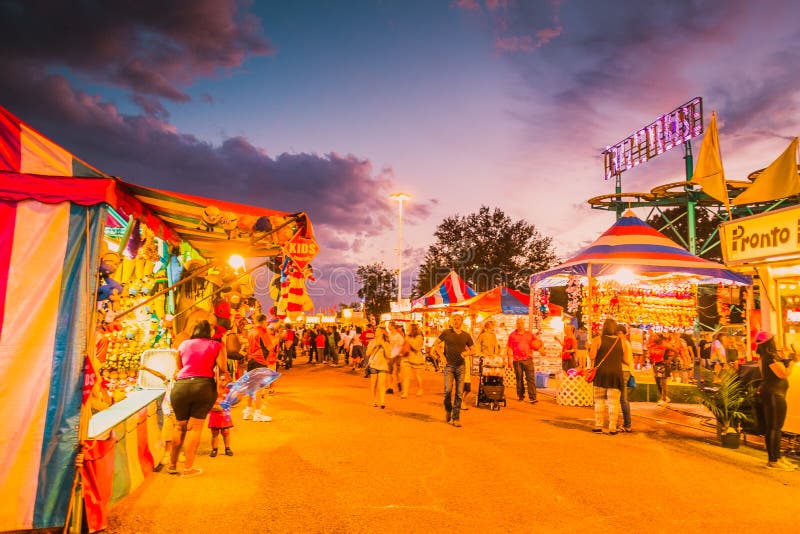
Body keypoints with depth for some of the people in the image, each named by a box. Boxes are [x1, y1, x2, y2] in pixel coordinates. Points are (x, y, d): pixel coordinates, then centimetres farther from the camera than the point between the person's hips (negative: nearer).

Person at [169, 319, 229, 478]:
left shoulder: (183, 344, 17)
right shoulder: (217, 346, 9)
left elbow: (178, 368, 20)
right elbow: (223, 370, 0)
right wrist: (227, 377, 20)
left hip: (180, 386, 3)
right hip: (204, 386, -3)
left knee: (180, 426, 17)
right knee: (195, 426, 2)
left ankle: (172, 465, 25)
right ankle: (188, 468, 4)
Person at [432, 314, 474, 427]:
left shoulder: (466, 336, 8)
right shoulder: (446, 333, 2)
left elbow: (471, 349, 16)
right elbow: (436, 344, 10)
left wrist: (467, 353, -6)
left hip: (461, 366, 2)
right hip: (449, 366, -2)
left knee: (459, 393, 1)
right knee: (448, 390, -11)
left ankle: (456, 418, 8)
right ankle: (448, 410, 18)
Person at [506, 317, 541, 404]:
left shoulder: (530, 334, 11)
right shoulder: (512, 335, 6)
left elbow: (538, 341, 18)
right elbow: (509, 348, 3)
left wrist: (538, 344, -7)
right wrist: (510, 359, -4)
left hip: (528, 359, 0)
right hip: (517, 360, 0)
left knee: (530, 378, -7)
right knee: (519, 378, 8)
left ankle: (532, 397, -8)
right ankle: (520, 395, 23)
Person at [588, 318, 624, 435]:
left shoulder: (597, 340, -4)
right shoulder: (621, 341, 2)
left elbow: (592, 356, -10)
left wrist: (590, 348, 9)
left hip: (601, 373, -1)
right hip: (616, 374, 1)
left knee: (599, 401, 8)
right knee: (613, 402, 3)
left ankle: (598, 426, 12)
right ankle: (612, 428, 5)